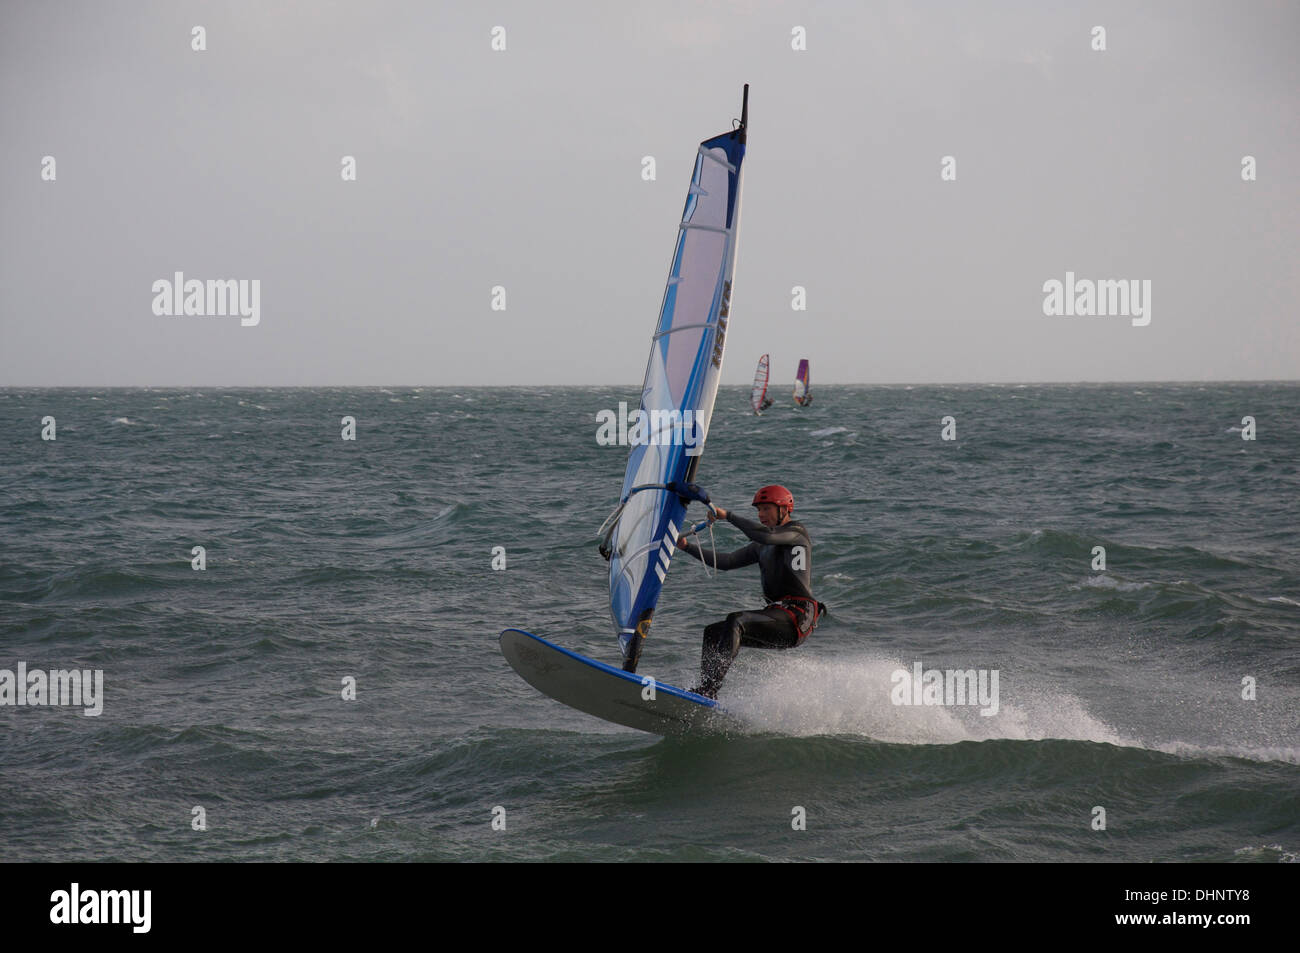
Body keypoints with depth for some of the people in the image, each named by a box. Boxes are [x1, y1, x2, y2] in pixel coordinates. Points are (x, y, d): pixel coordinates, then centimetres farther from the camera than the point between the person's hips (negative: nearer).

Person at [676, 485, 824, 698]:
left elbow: (766, 535, -22)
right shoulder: (762, 547, 24)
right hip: (776, 616, 9)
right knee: (713, 633, 5)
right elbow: (726, 561, 18)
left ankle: (708, 689, -37)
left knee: (735, 622, -28)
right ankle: (706, 698, -5)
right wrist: (687, 547, 9)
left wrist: (727, 516, -18)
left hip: (796, 617, -9)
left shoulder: (797, 533, -1)